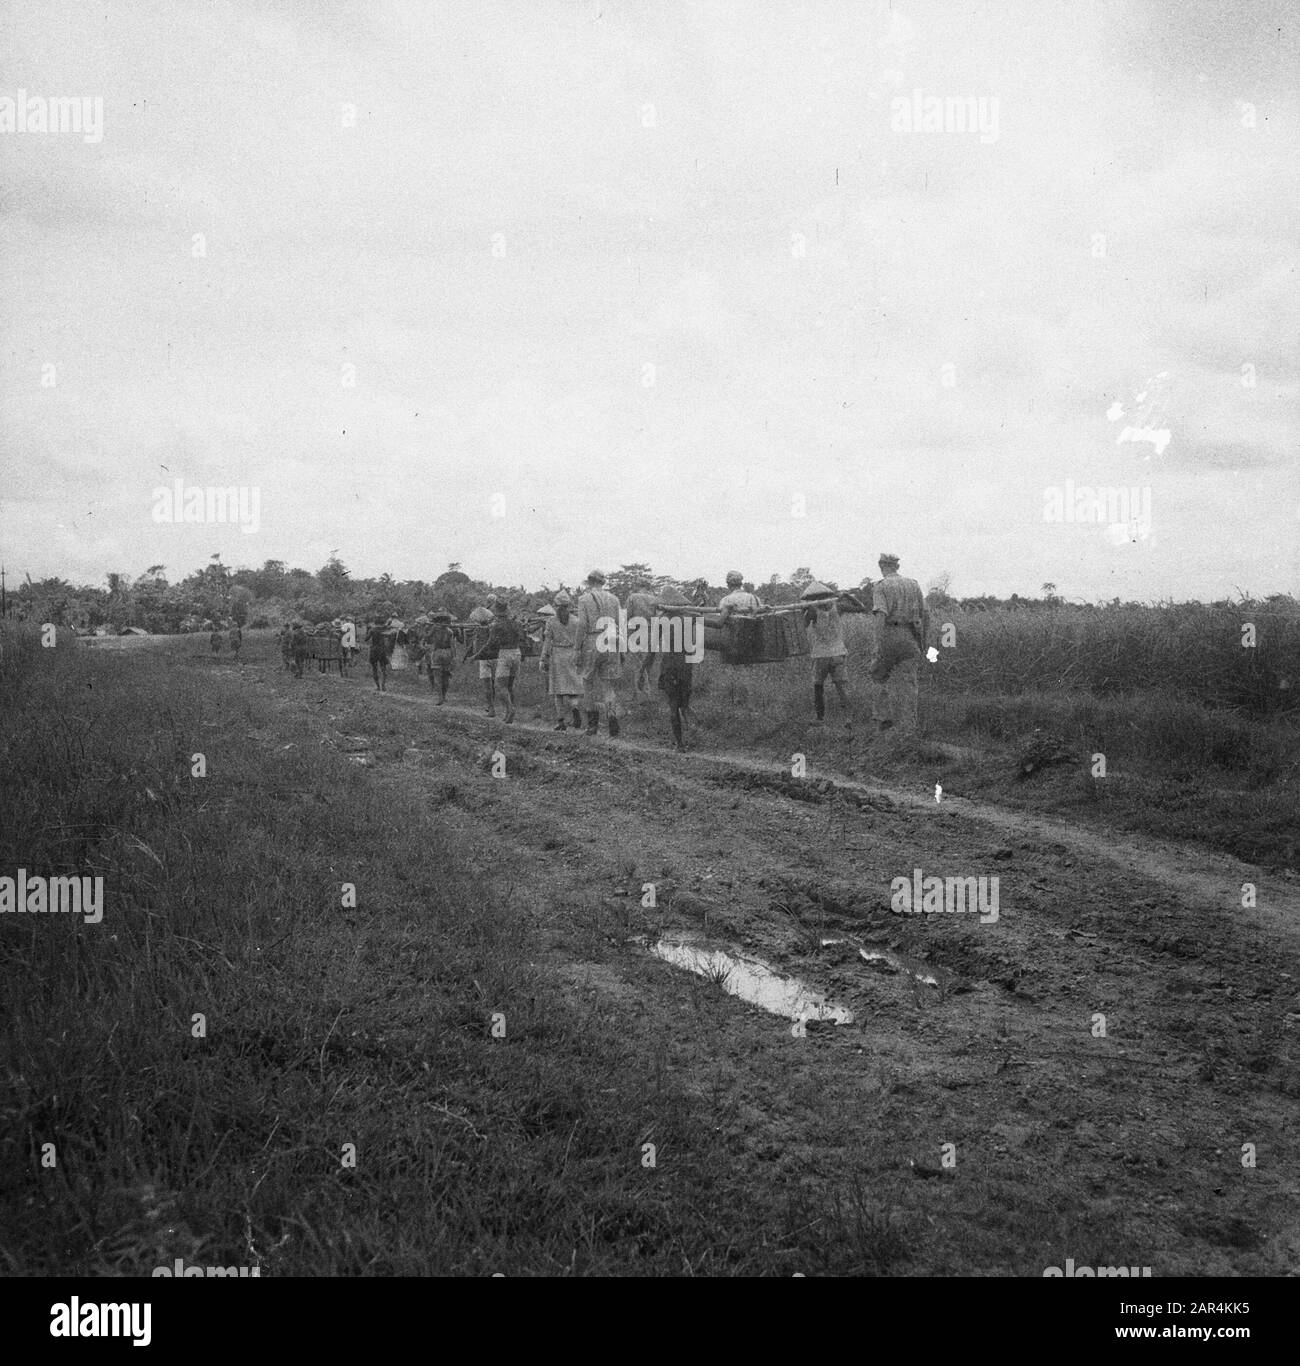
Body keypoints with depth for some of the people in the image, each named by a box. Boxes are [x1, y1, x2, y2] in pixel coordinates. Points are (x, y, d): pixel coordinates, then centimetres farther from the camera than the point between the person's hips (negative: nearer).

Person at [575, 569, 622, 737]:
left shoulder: (584, 599, -1)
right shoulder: (613, 599, 11)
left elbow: (582, 625, -8)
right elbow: (619, 624, 8)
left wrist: (578, 649, -5)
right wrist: (619, 648, 14)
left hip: (591, 643, -3)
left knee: (590, 685, 8)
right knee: (607, 685, 9)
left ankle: (593, 724, 9)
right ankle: (612, 715, -14)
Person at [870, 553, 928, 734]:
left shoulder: (880, 586, -4)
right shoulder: (913, 585, 12)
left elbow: (881, 615, -17)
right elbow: (925, 615, 13)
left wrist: (878, 645, -19)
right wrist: (923, 643, 21)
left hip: (890, 637, -3)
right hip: (910, 638, 3)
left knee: (883, 676, 17)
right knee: (906, 682, 2)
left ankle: (883, 719, 15)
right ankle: (908, 726, -6)